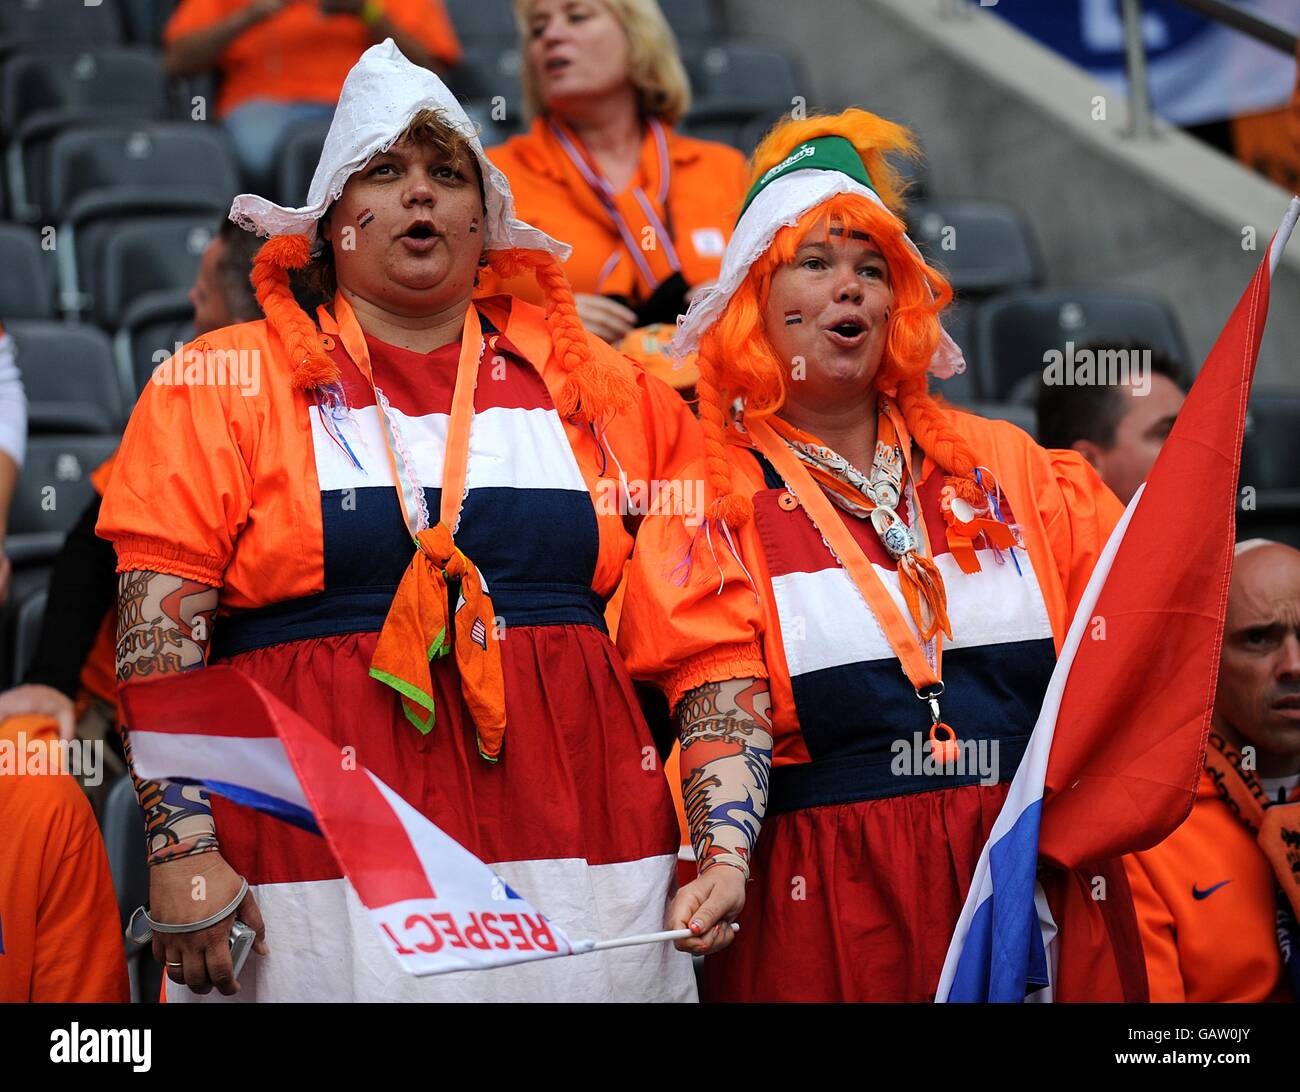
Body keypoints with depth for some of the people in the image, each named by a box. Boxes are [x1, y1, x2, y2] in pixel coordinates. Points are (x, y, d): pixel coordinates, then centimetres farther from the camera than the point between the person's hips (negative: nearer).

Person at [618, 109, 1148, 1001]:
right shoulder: (709, 496, 2)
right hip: (832, 895, -3)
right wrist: (725, 860, -25)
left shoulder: (1003, 465, 13)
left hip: (1041, 881, 4)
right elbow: (722, 711, -9)